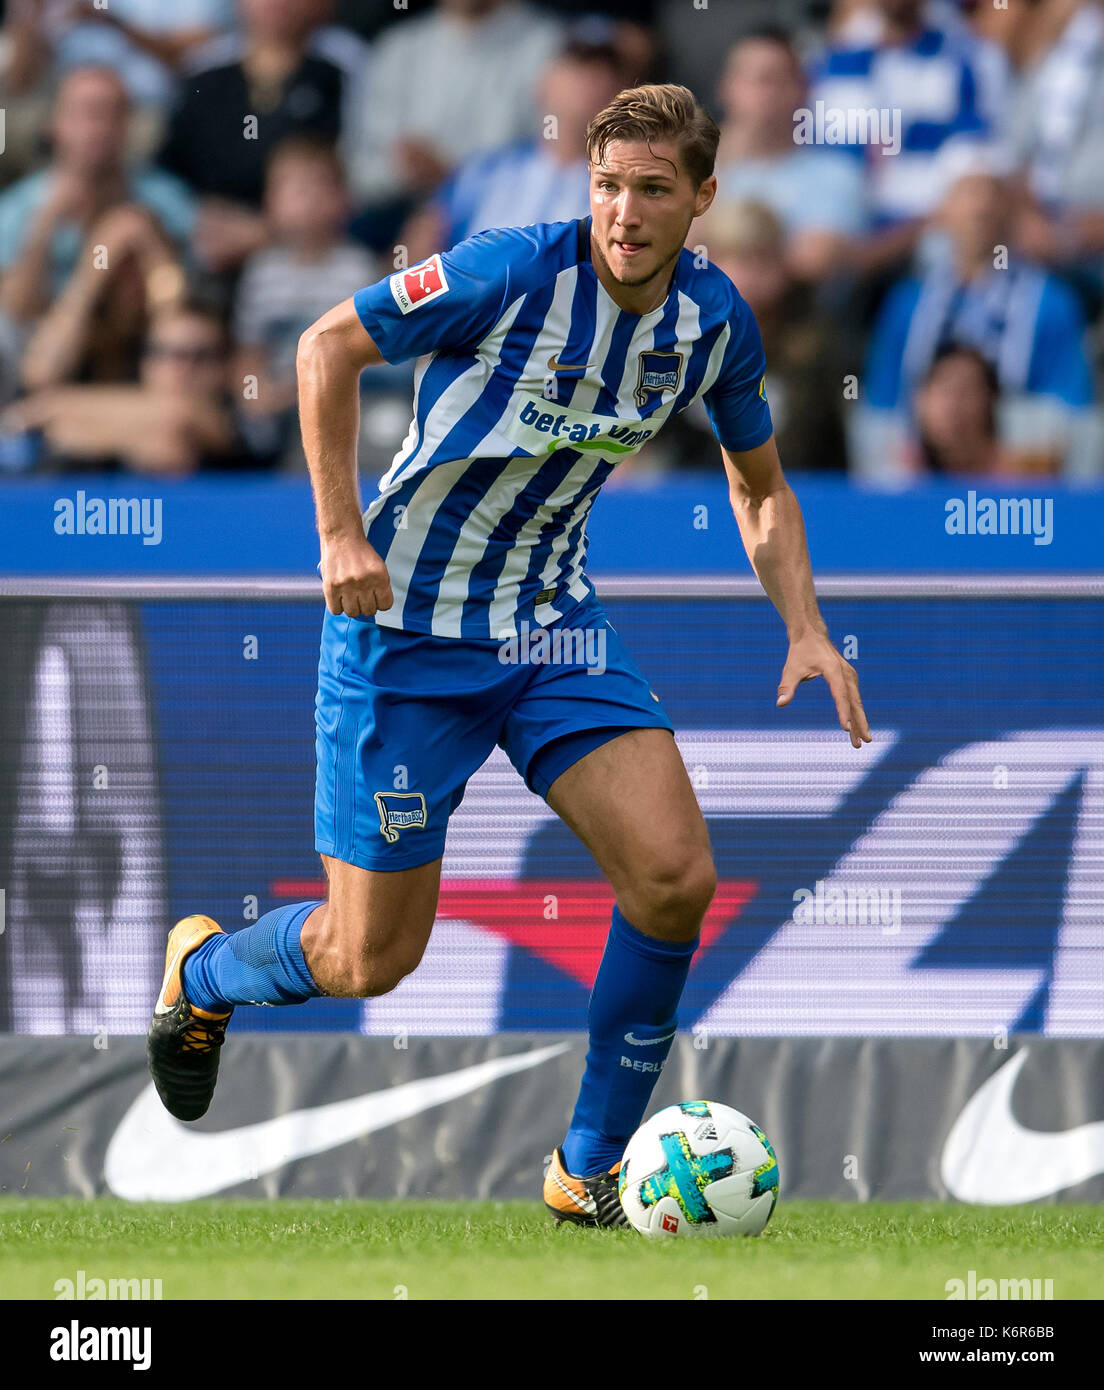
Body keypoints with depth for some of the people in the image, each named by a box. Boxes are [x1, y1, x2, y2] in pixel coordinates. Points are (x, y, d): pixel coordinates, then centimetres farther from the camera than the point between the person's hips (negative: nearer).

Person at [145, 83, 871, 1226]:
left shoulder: (714, 319, -4)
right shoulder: (515, 272, -22)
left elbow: (759, 487, 14)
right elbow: (329, 346, -13)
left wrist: (805, 630, 0)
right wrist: (341, 535, -17)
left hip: (552, 620, 5)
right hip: (408, 624, -5)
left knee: (676, 879, -13)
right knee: (371, 959, 0)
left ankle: (590, 1170, 3)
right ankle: (204, 972, 36)